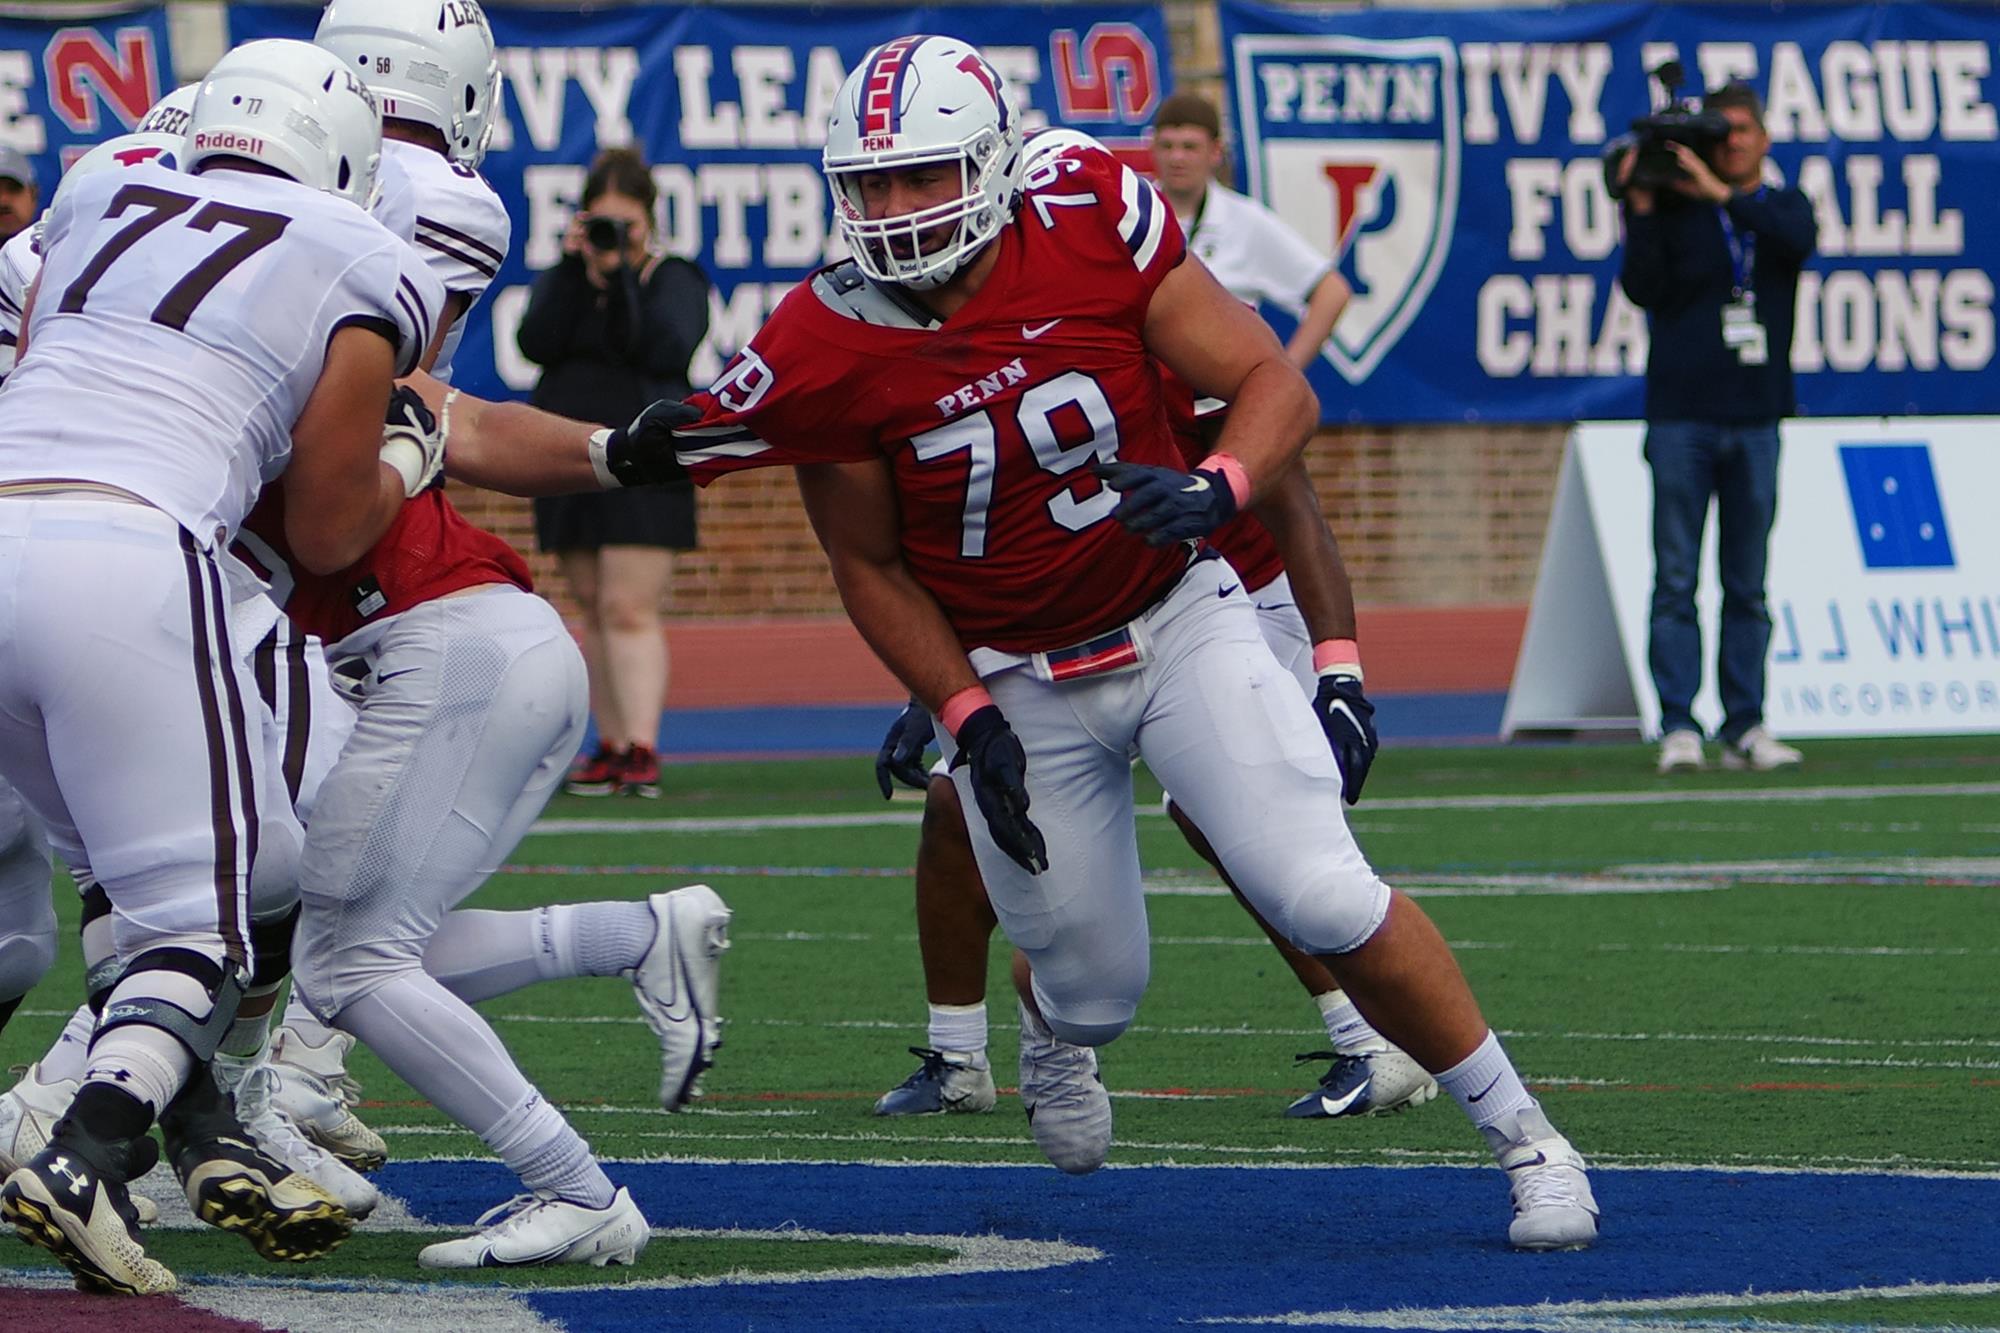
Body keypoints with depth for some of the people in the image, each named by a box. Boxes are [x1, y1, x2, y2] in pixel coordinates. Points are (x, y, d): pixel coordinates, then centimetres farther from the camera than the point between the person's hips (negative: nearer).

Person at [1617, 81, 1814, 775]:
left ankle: (1746, 728, 7)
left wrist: (1721, 194, -18)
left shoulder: (1782, 206, 11)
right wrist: (1642, 210, -15)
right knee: (1675, 580, -5)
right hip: (1681, 415, -2)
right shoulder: (1675, 209, 6)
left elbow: (1800, 240, -13)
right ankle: (1678, 727, -5)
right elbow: (1642, 288, -6)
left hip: (1755, 417, 2)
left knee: (1747, 586, 5)